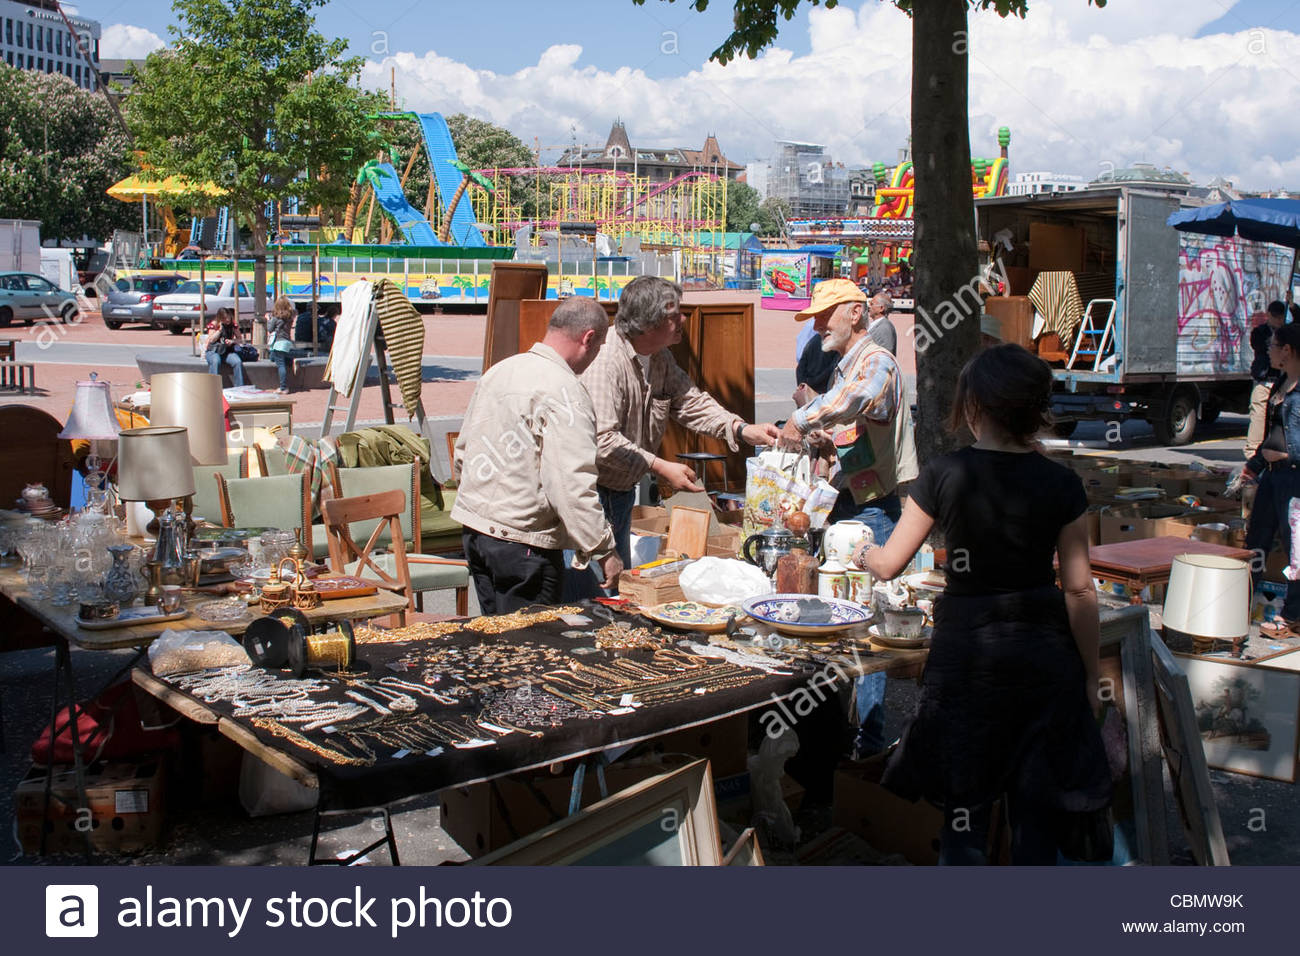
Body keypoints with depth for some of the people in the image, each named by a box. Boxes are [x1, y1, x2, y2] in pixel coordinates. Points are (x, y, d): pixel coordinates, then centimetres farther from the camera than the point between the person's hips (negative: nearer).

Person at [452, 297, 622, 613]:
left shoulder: (498, 371, 10)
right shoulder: (563, 390, -16)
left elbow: (462, 454, 18)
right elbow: (572, 484, -22)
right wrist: (604, 551, -16)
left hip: (474, 526, 9)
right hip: (522, 540, -8)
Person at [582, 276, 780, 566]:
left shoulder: (660, 358, 6)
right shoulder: (604, 362, -24)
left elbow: (690, 402, 9)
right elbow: (601, 439, -30)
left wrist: (743, 430, -5)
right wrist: (661, 467, -28)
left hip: (623, 490, 9)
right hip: (595, 492, -9)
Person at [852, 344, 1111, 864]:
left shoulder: (944, 474, -10)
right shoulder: (1062, 484, -5)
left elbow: (888, 564, -4)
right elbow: (1079, 590, -3)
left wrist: (861, 552, 18)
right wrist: (1090, 674, 7)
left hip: (966, 646, -1)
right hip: (1044, 648, 2)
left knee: (965, 803, 10)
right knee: (1036, 803, 13)